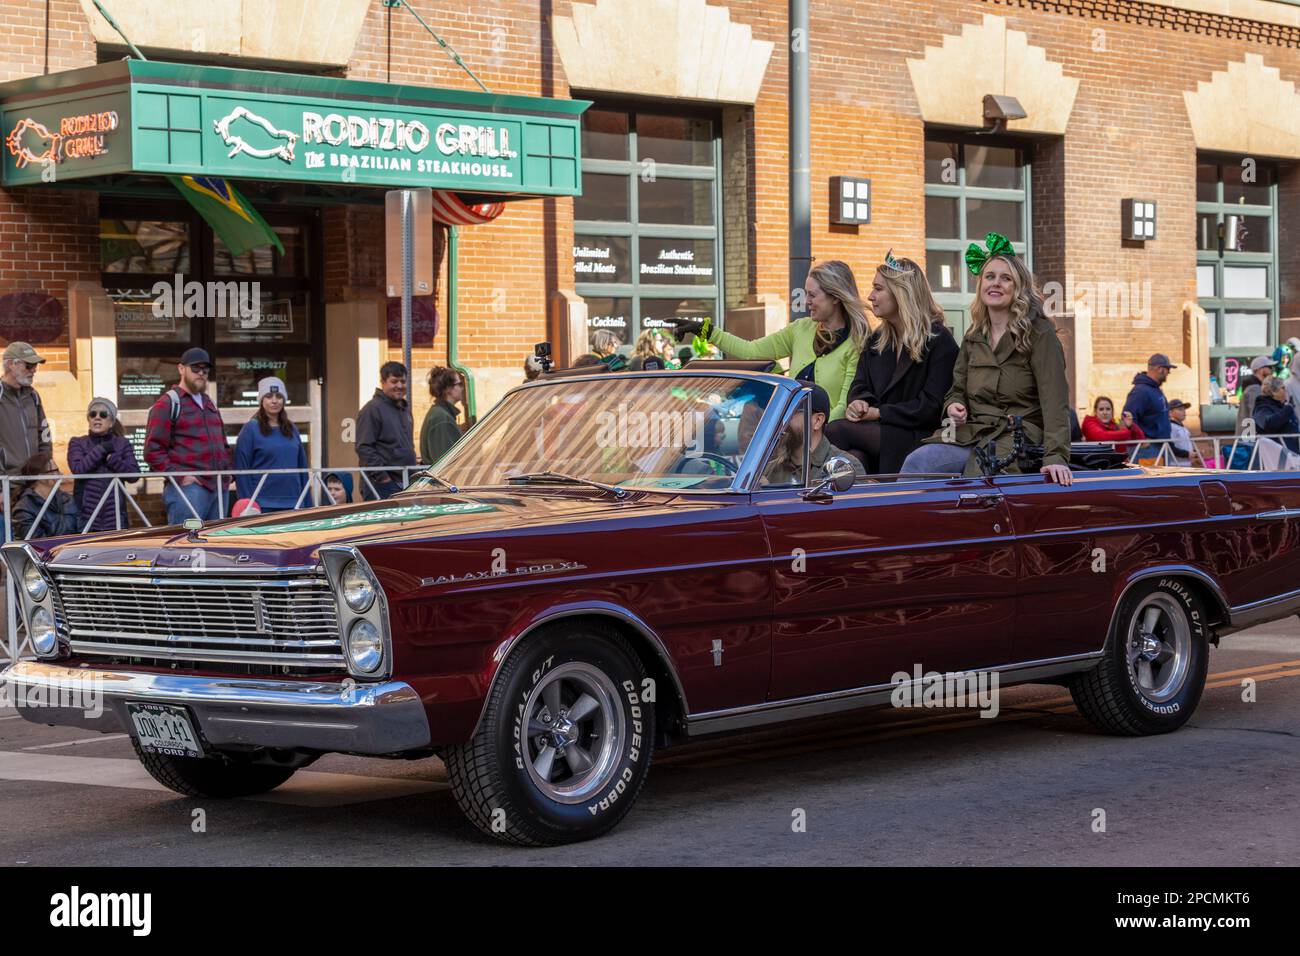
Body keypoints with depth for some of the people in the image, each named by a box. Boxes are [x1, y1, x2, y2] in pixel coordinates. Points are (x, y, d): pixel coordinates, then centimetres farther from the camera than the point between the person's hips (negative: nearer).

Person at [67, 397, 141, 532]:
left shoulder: (122, 444, 12)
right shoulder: (77, 443, 10)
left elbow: (134, 475, -1)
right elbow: (77, 469, -10)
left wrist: (111, 458, -12)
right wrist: (102, 449, -7)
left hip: (115, 515, 1)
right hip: (86, 514, -1)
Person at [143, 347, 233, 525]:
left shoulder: (209, 404, 23)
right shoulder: (167, 403, -2)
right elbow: (153, 450, -8)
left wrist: (227, 470, 15)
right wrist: (179, 476, -15)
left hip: (218, 488, 8)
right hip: (188, 488, -8)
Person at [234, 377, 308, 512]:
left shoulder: (292, 429, 13)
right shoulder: (250, 429, -1)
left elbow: (302, 466, 15)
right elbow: (242, 469, -5)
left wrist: (305, 501, 9)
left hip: (292, 504, 5)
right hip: (263, 505, -4)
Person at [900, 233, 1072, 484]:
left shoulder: (1039, 333, -4)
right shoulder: (974, 337, 15)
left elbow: (1054, 399, -14)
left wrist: (1056, 457, -26)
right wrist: (954, 406, -2)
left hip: (1016, 436, -5)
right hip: (969, 433, 5)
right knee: (916, 463, -25)